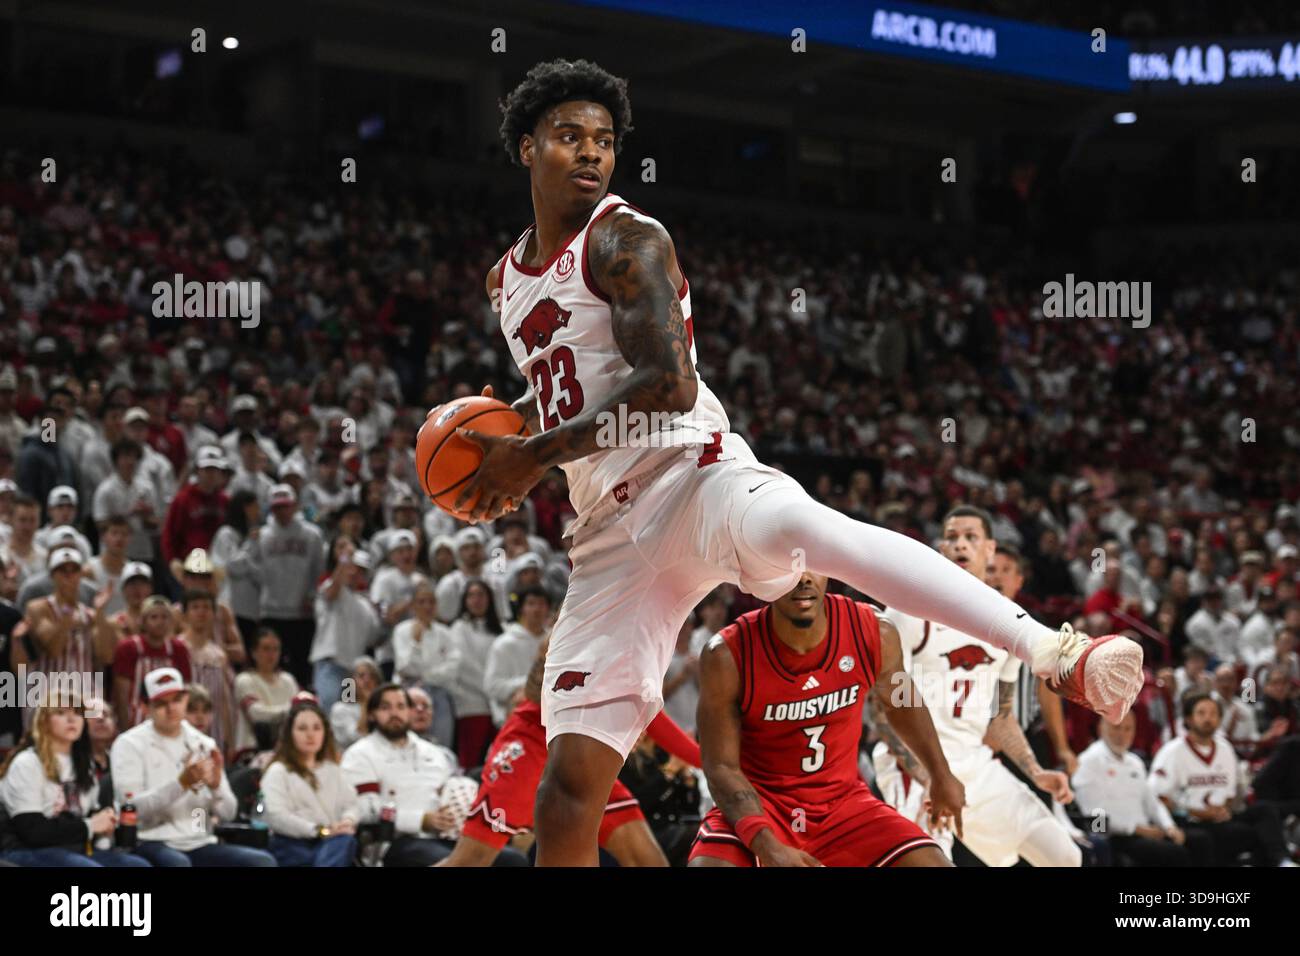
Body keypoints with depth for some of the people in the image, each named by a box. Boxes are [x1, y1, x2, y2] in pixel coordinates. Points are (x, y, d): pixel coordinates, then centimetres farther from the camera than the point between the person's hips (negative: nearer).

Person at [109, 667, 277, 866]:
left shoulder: (204, 745, 13)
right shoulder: (129, 744, 0)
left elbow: (227, 813, 9)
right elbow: (132, 809, -13)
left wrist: (215, 785, -13)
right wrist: (182, 783, -23)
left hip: (200, 845, 5)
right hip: (152, 844, -5)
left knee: (263, 862, -20)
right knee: (177, 864, -40)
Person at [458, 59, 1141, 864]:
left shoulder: (625, 241, -2)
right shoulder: (508, 278, 21)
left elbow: (668, 384, -16)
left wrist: (533, 455, -13)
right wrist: (503, 424, 14)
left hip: (691, 479, -7)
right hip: (613, 531, 7)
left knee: (803, 529, -43)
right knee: (569, 788, -1)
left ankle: (1057, 654, -55)